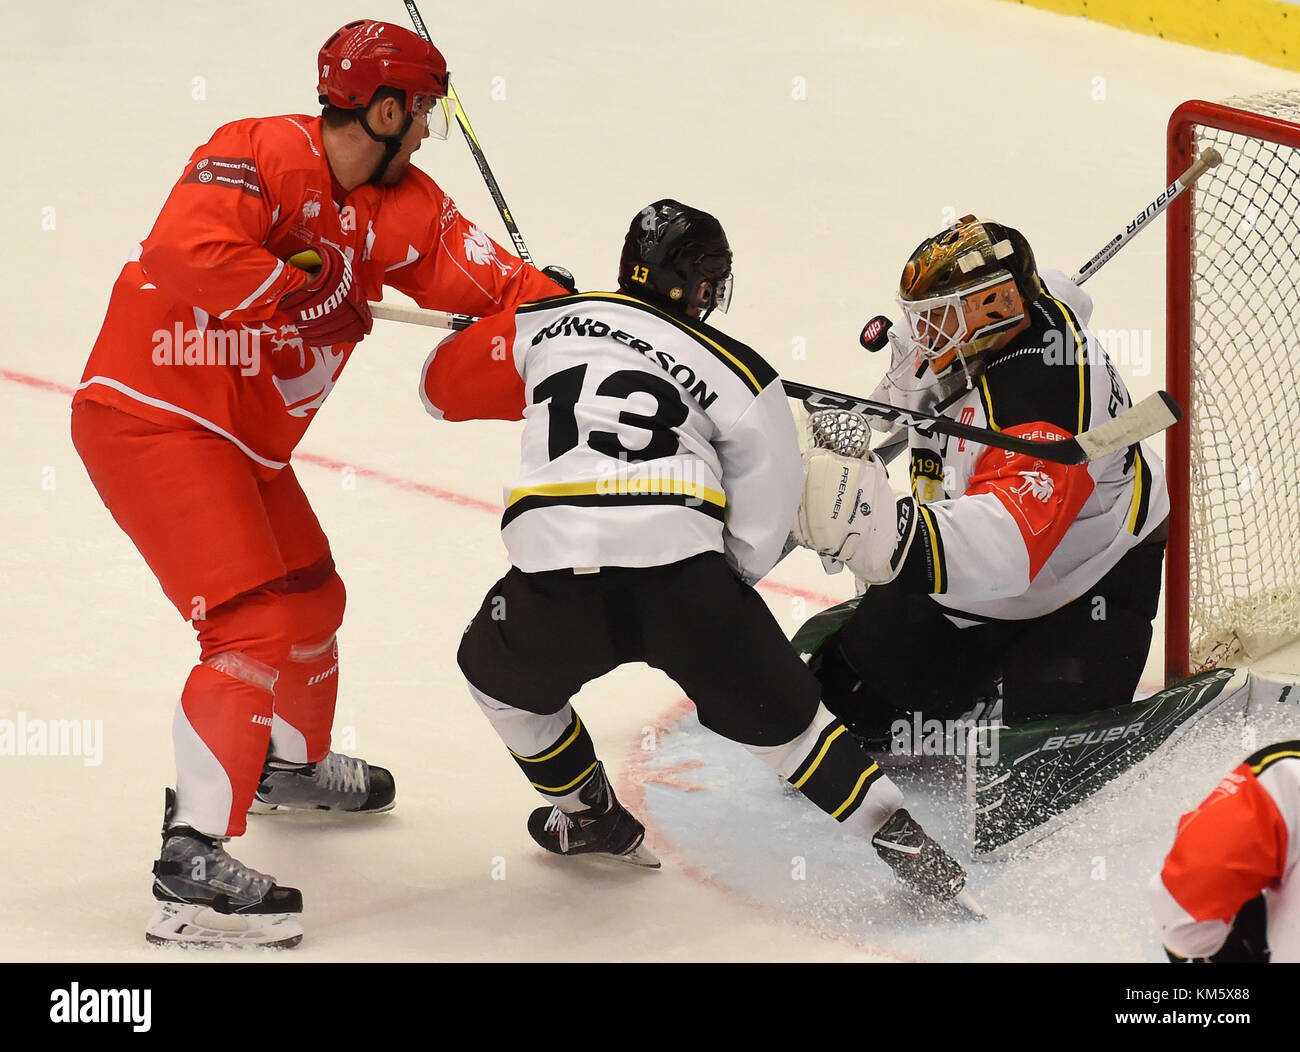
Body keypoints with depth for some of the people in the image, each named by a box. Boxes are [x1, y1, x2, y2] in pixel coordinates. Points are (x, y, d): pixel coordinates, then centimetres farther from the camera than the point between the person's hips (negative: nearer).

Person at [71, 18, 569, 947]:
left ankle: (292, 763, 54)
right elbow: (183, 255, -34)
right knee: (256, 626, -18)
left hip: (245, 438, 10)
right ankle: (191, 864, -19)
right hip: (151, 413, -10)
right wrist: (293, 283, -22)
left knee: (311, 596, 26)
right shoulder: (260, 156, -20)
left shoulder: (395, 203, 5)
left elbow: (479, 273, 0)